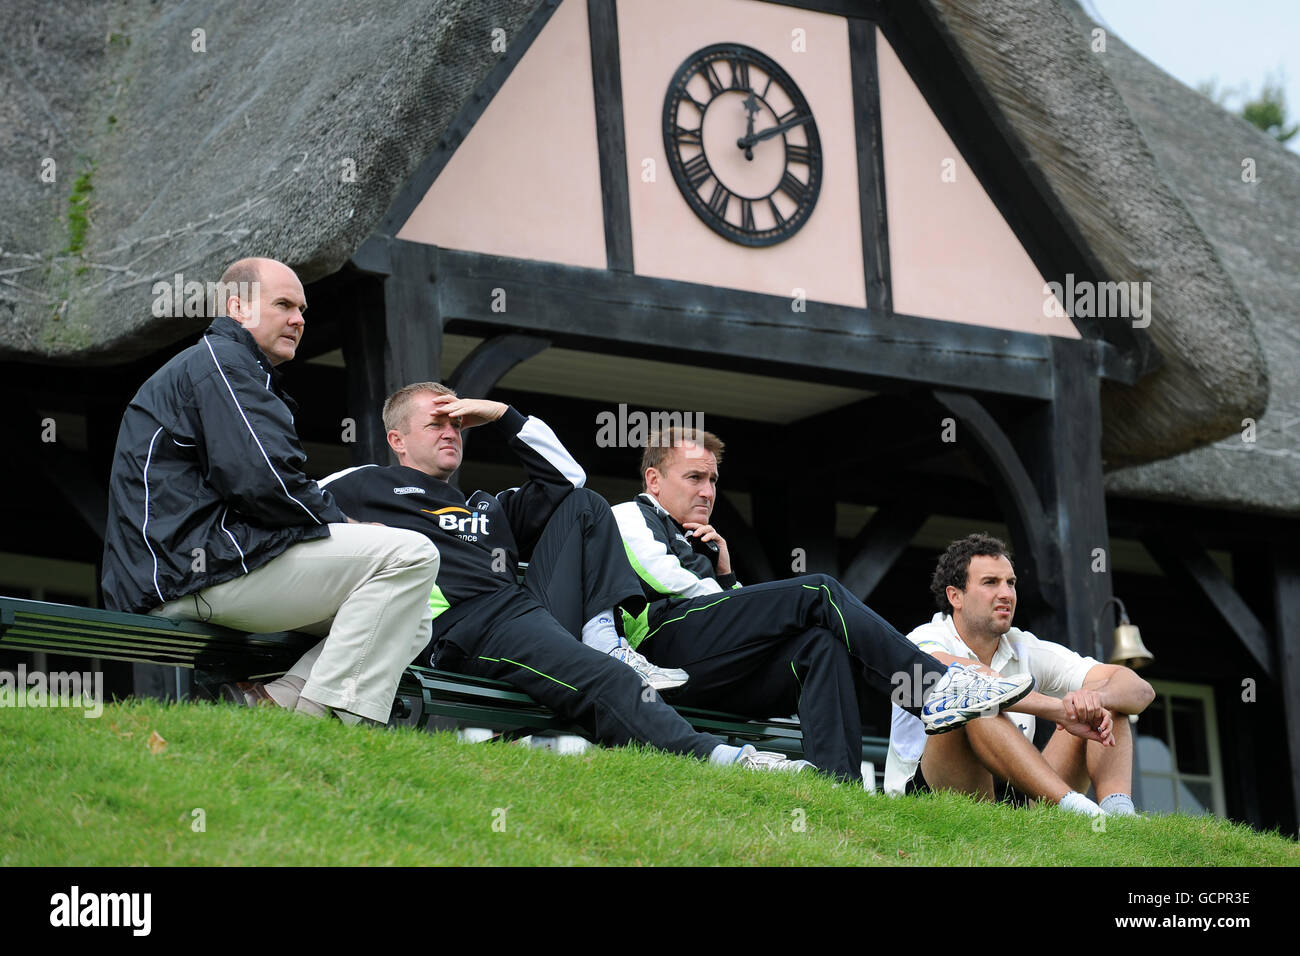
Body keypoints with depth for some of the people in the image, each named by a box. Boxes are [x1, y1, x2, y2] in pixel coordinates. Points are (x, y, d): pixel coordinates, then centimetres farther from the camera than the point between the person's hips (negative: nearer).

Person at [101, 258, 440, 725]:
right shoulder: (219, 362, -3)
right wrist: (346, 526, -4)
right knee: (410, 555, -17)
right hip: (197, 567, -11)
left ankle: (274, 702, -10)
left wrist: (343, 528, 7)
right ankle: (331, 714, -24)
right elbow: (263, 481, -18)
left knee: (412, 622, 9)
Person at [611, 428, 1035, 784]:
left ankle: (837, 783, -41)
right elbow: (677, 586, -2)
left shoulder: (695, 541, 39)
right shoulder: (629, 517, 16)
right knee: (817, 592, -16)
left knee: (823, 644, -20)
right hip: (666, 643, -8)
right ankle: (935, 689, -25)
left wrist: (724, 573, 13)